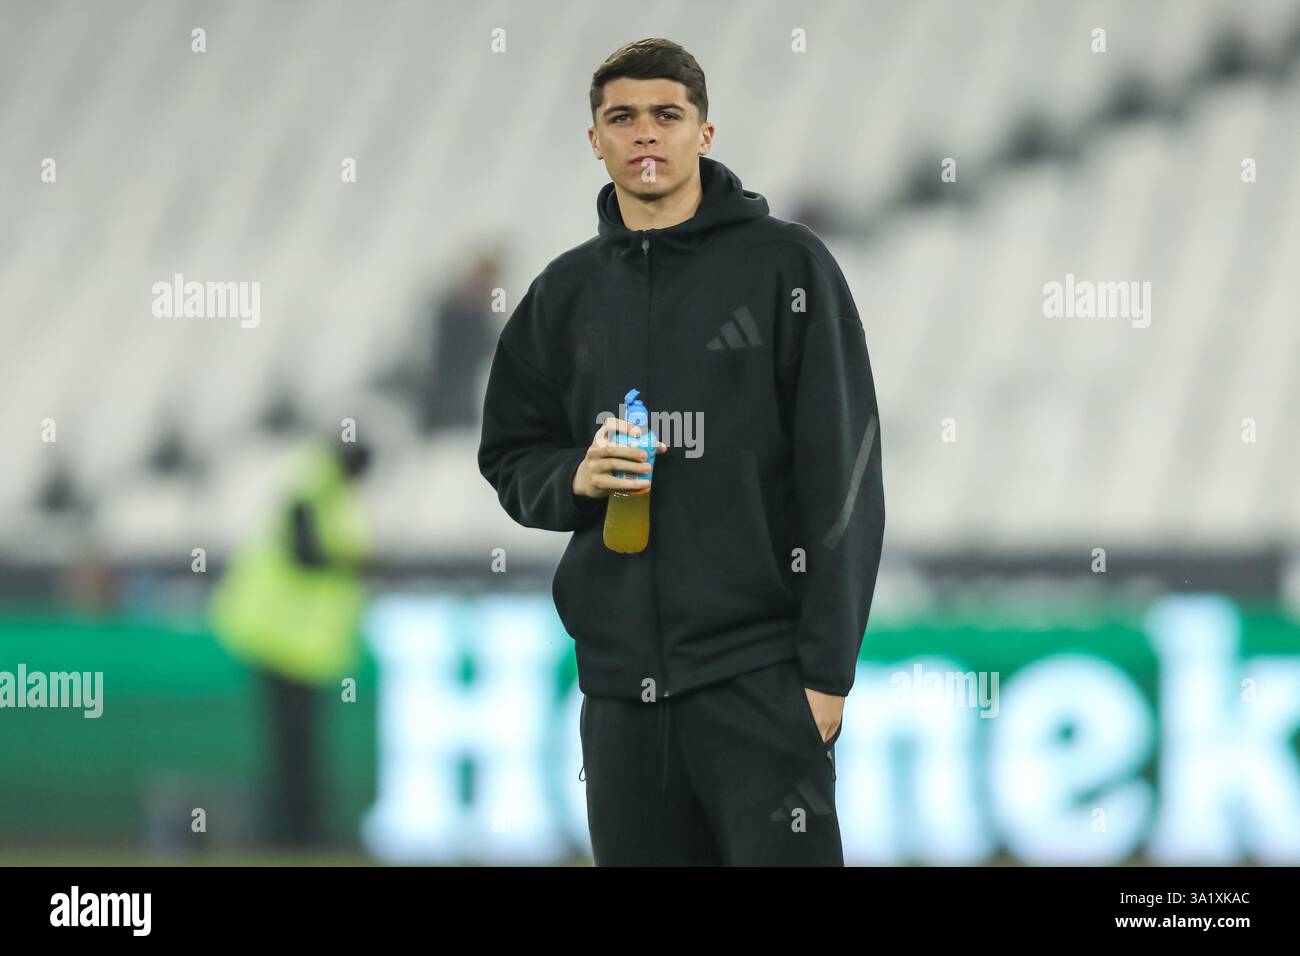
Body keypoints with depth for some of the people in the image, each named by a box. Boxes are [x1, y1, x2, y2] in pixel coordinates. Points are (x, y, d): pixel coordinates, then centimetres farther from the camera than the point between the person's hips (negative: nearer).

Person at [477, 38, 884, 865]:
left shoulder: (784, 263, -1)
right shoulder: (567, 292, 13)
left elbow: (841, 476, -4)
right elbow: (511, 458, 19)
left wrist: (828, 665, -10)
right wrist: (573, 479, -5)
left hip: (758, 670, -4)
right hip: (619, 677, 5)